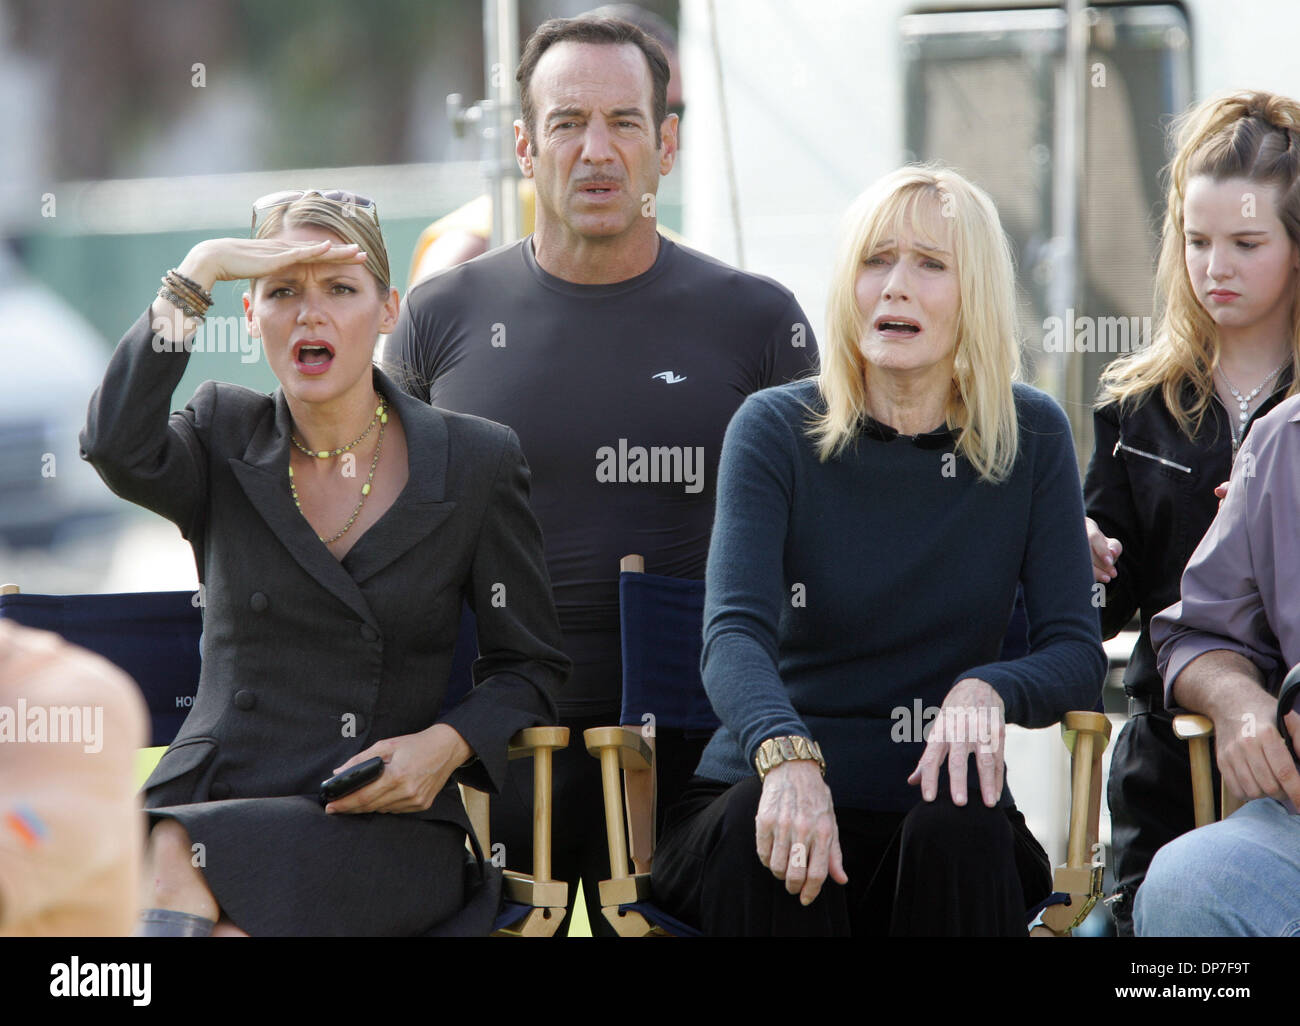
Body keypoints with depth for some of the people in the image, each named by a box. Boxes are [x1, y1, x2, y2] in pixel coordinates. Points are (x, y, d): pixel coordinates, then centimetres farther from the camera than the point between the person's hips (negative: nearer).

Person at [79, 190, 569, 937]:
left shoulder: (476, 462, 8)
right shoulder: (225, 439, 11)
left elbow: (530, 665, 12)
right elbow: (118, 446, -13)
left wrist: (447, 744, -9)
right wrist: (200, 270, -12)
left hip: (385, 824, -2)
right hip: (214, 799, 2)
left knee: (182, 853, -32)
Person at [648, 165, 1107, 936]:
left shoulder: (1032, 437, 5)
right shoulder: (776, 431, -1)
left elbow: (1077, 653, 1)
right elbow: (734, 633, -15)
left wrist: (989, 691, -24)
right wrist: (787, 757, -37)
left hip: (939, 798, 1)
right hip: (766, 790, -1)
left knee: (960, 833, -34)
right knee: (761, 834, -35)